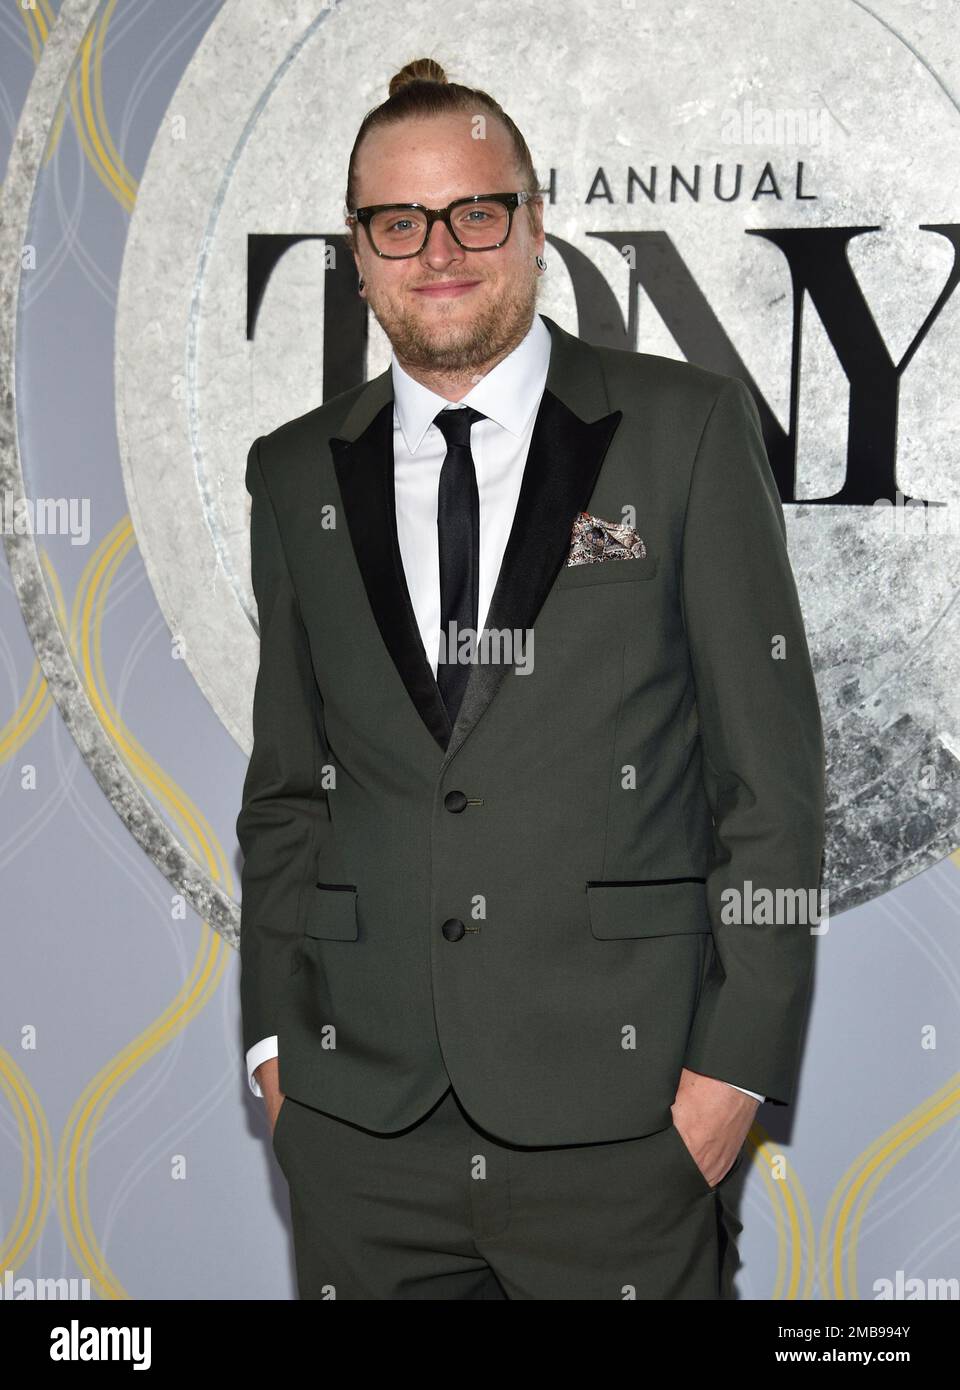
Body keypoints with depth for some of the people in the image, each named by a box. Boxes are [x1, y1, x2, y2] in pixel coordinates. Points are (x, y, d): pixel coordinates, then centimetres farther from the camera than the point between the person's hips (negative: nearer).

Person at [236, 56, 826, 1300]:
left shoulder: (686, 427, 0)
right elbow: (284, 785, 14)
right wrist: (273, 1036, 7)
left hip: (621, 1109, -2)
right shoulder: (295, 476, 10)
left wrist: (739, 1057, -7)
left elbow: (772, 763, -2)